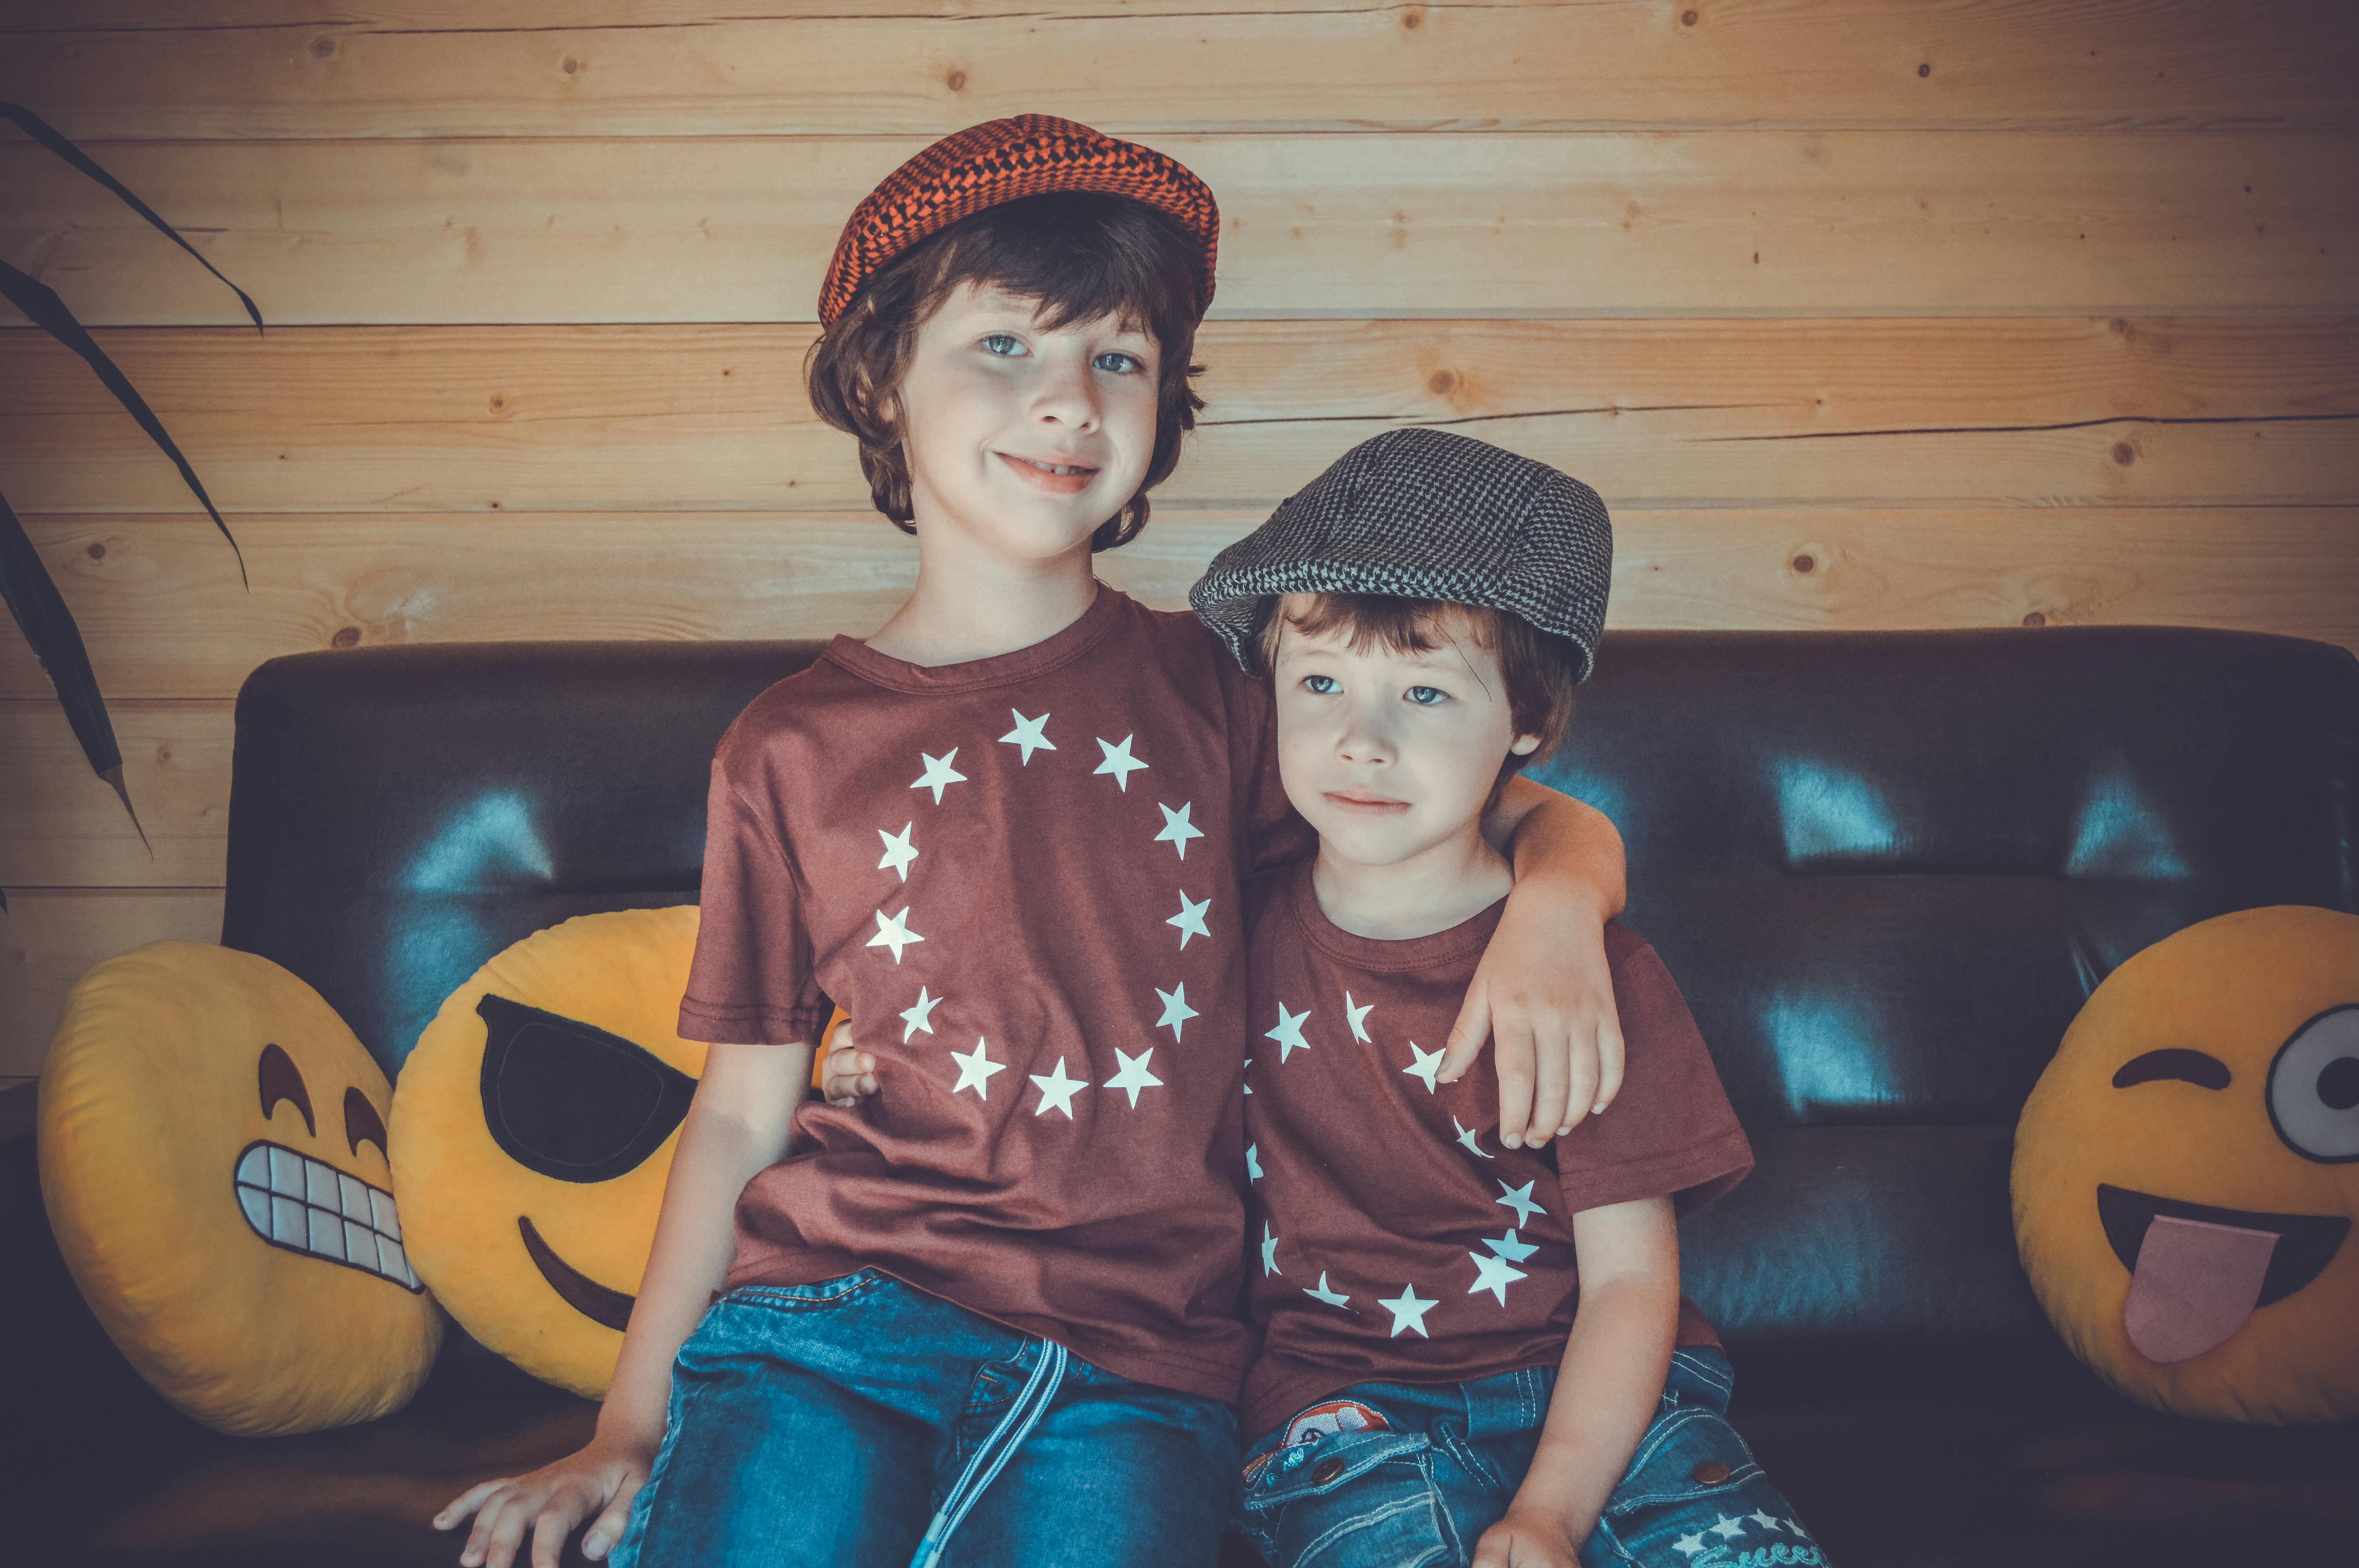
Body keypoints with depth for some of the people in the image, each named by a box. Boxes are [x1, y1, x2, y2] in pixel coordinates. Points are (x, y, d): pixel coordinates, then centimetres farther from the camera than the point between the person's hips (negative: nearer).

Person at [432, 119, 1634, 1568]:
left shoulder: (1216, 692, 6)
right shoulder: (791, 752, 6)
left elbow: (1533, 818, 11)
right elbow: (743, 1111, 10)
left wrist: (1557, 903, -13)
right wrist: (630, 1426, 8)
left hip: (1131, 1359, 1)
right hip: (827, 1318, 0)